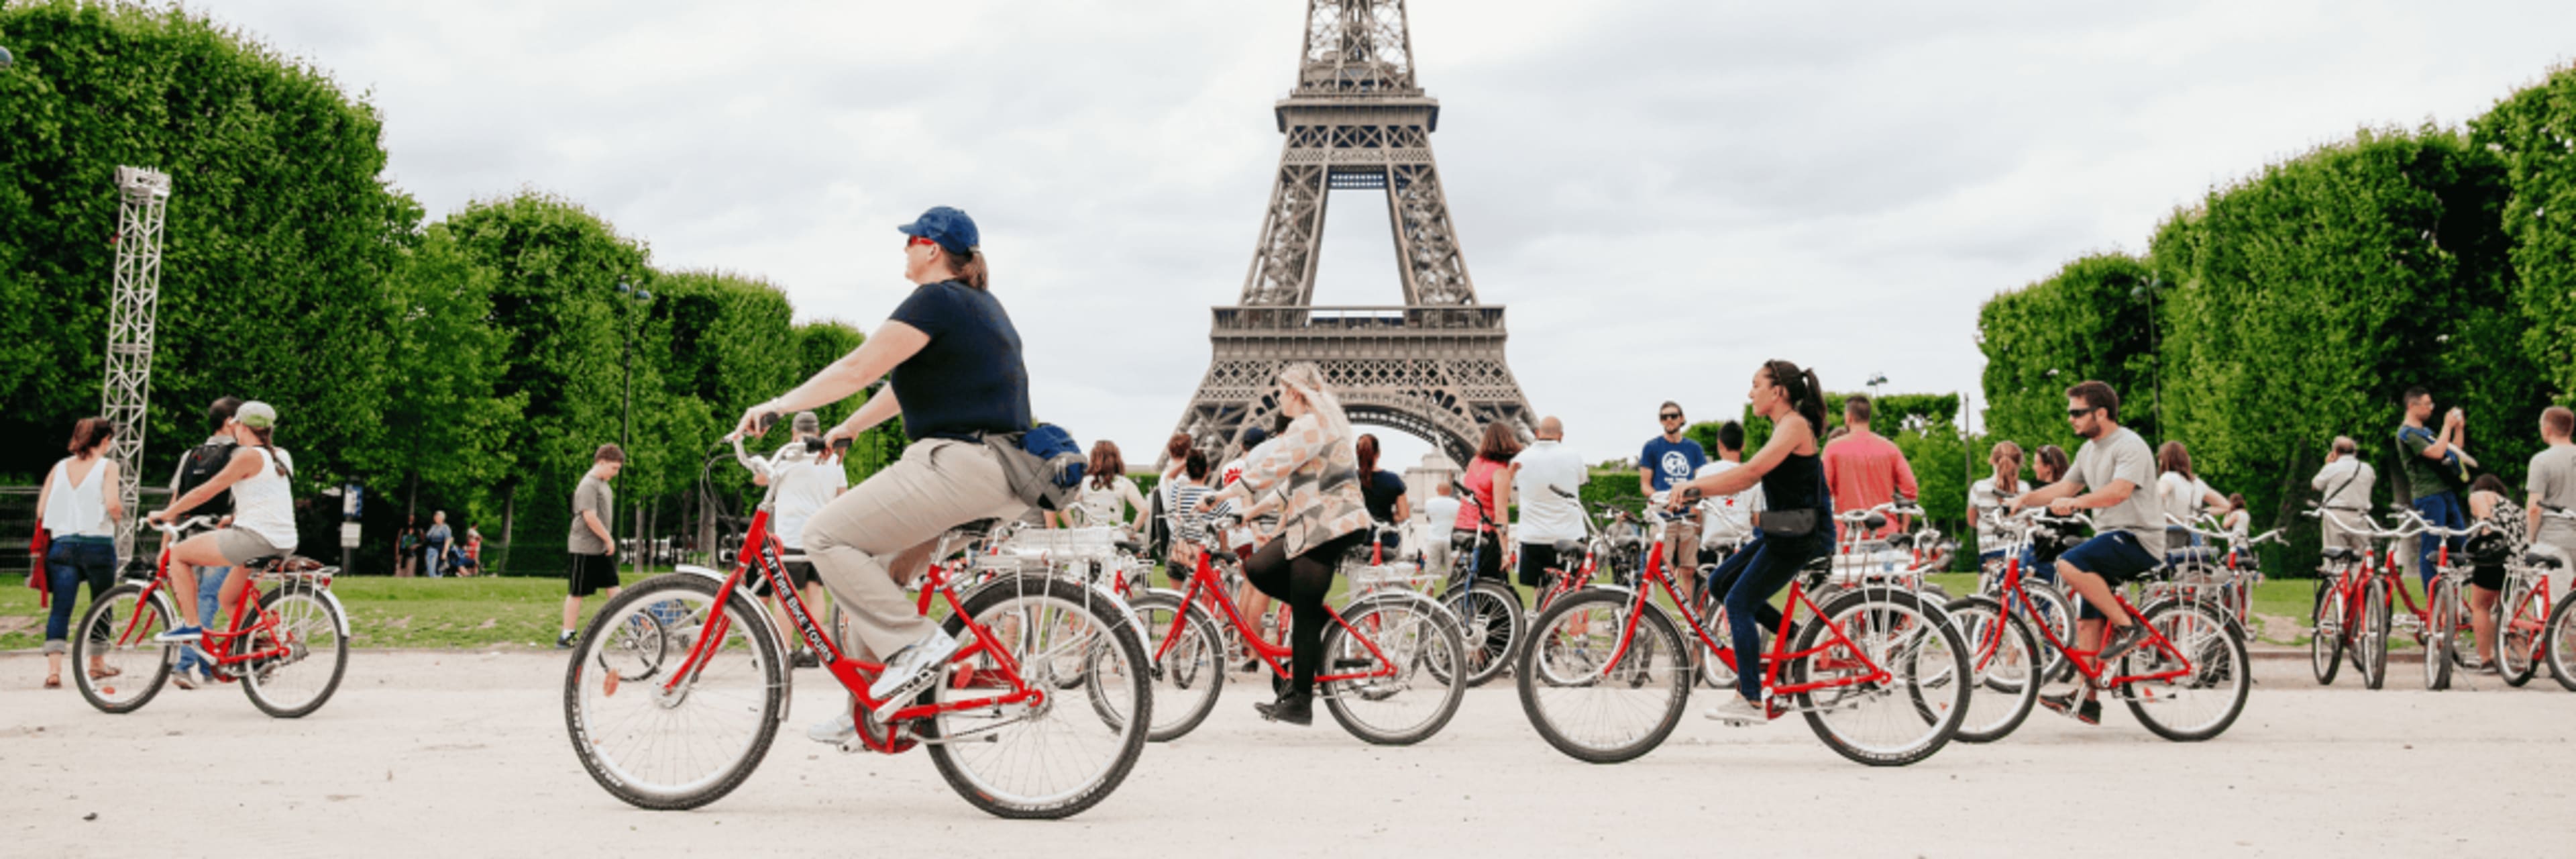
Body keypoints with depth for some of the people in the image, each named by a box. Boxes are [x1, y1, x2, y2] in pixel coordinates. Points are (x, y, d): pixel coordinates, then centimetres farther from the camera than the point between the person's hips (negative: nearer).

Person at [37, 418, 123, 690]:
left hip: (61, 544, 3)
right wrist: (119, 513, 6)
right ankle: (97, 664, 26)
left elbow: (41, 509, 6)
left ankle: (53, 669, -16)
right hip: (98, 544, -3)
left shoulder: (59, 468, 10)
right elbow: (112, 504, -16)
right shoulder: (107, 466, -3)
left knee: (59, 609, -2)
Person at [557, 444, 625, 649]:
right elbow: (590, 517, -23)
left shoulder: (604, 484, 13)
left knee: (613, 587, 6)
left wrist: (608, 540, 13)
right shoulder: (588, 485, -18)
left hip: (602, 548, 9)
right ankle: (565, 637, 6)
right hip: (585, 548, -9)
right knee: (577, 593, -1)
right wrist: (609, 539, -16)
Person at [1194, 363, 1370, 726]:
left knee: (1305, 617, -6)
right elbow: (1294, 480, 25)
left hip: (1327, 530, -10)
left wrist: (1220, 496, -21)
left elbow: (1270, 468, -22)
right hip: (1317, 527, 10)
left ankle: (1300, 702, -2)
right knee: (1258, 568, 10)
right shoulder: (1324, 423, 19)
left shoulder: (1308, 426, -14)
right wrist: (1256, 508, 21)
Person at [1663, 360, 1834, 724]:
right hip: (1785, 533, 10)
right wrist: (1695, 491, 2)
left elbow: (1751, 471, -24)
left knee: (1739, 603, -8)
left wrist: (1696, 485, -21)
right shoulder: (1783, 429, 16)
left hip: (1802, 536, -10)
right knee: (1721, 583, 13)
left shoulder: (1795, 425, -14)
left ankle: (1750, 700, -6)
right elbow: (1748, 479, 13)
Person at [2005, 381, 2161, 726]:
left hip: (2138, 539, -10)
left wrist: (2075, 503, -39)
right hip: (2109, 539, 10)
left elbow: (2119, 491, -30)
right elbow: (2065, 486, 19)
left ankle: (2127, 626, -18)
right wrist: (2025, 499, 5)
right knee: (2087, 620, 5)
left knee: (2070, 565, -29)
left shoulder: (2130, 446, -14)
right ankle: (2086, 700, 6)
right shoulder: (2089, 450, 16)